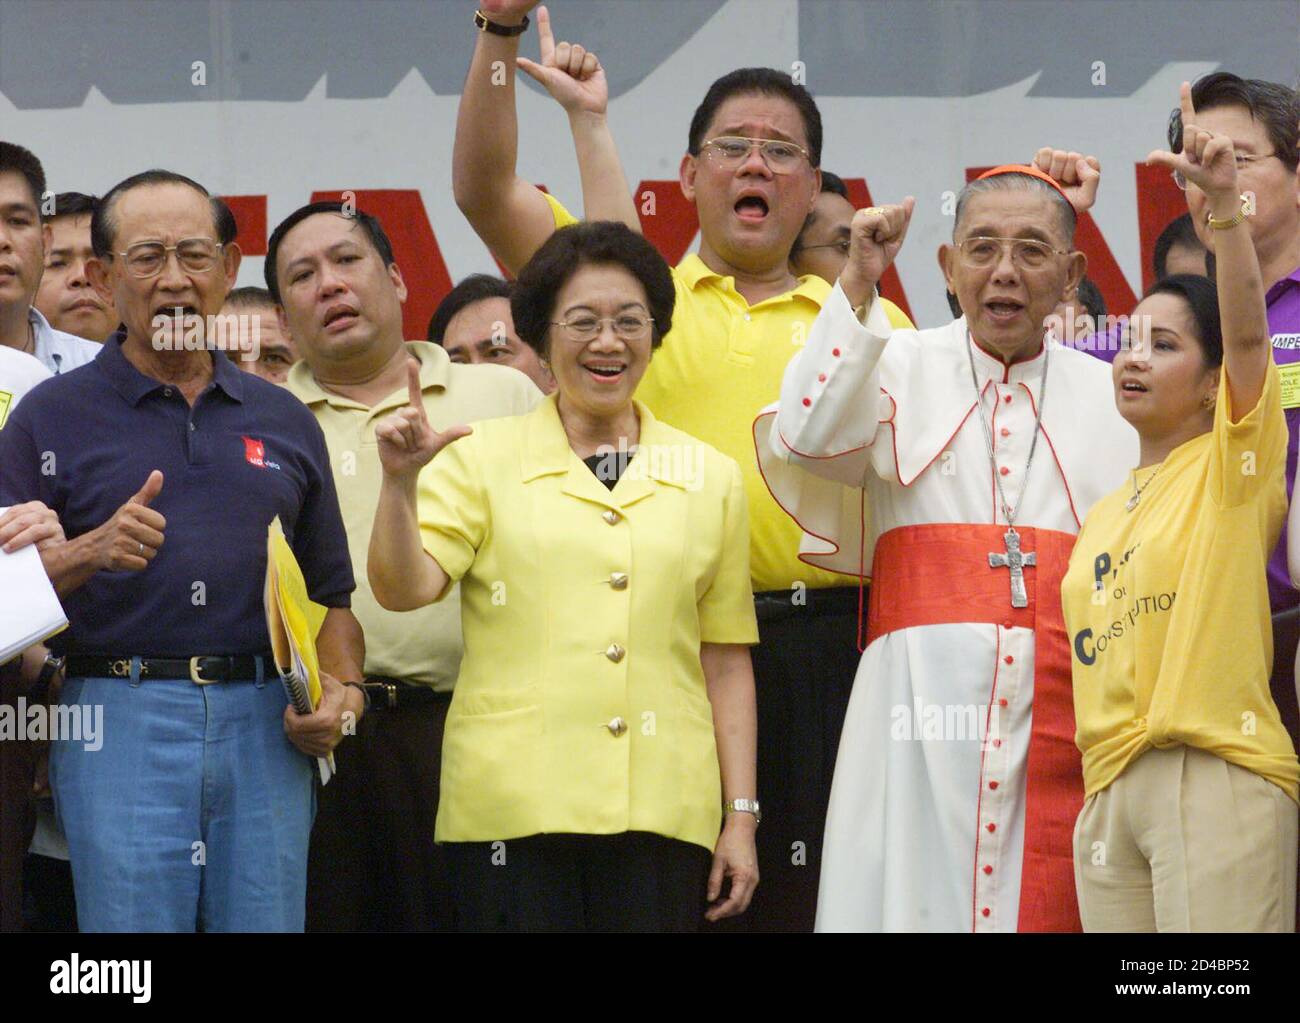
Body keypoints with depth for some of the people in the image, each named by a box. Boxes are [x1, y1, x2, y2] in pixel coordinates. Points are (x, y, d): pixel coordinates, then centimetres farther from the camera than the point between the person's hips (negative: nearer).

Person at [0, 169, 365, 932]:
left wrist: (342, 691, 1)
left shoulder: (284, 420, 17)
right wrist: (88, 555, -17)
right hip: (119, 719, -3)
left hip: (265, 725, 3)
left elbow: (330, 595, 20)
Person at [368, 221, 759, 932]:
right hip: (513, 811, -2)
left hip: (662, 813, 2)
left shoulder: (708, 477, 13)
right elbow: (402, 590, -5)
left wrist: (740, 817, 10)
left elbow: (725, 661, 13)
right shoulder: (482, 458, 7)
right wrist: (400, 481, -20)